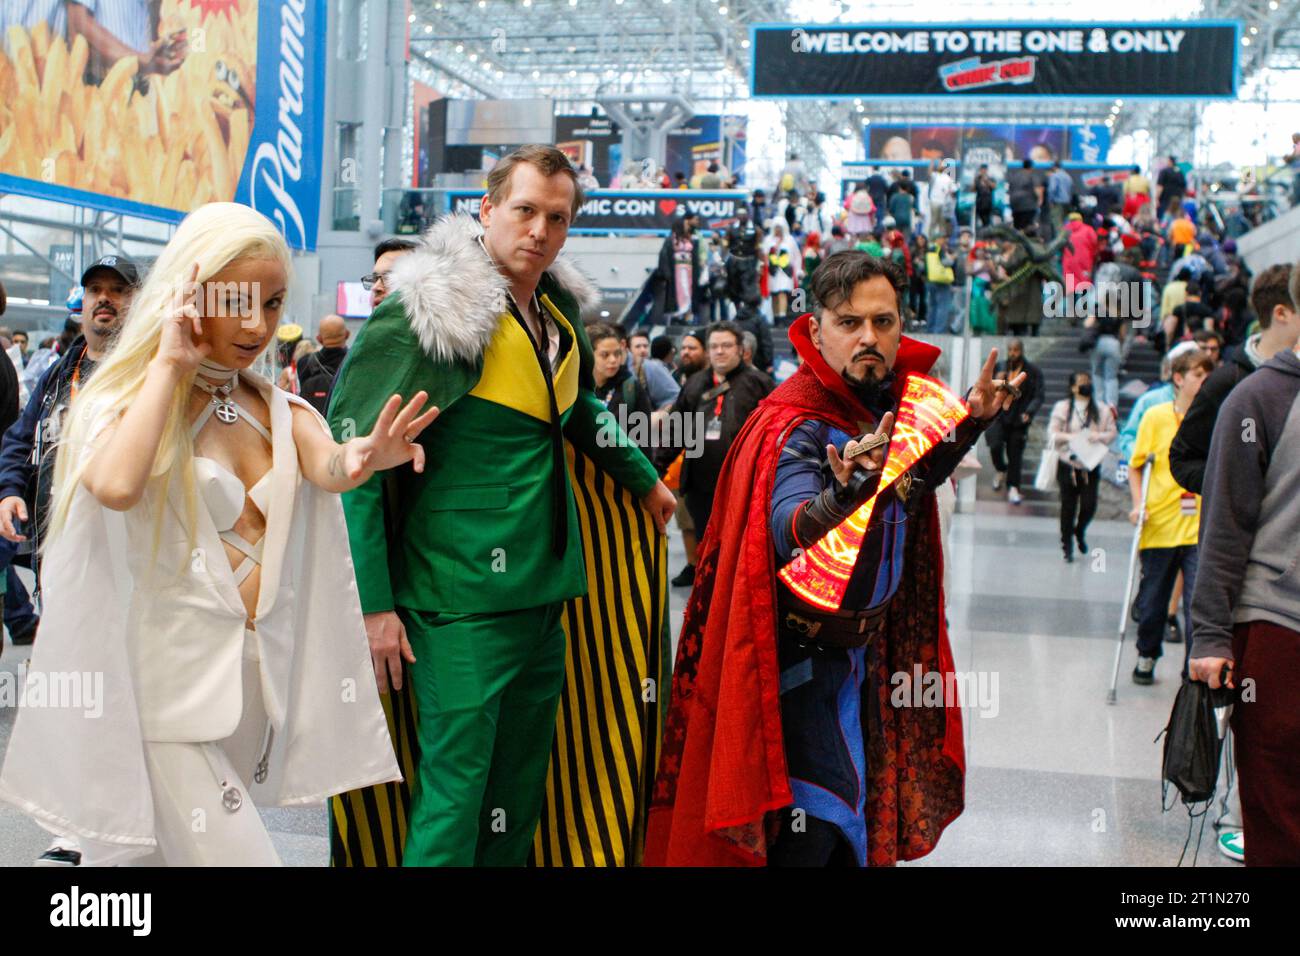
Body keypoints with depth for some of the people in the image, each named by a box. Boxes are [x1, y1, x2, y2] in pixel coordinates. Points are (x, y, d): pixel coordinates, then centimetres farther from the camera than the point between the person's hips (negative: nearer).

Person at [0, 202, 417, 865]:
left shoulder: (276, 409, 8)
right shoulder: (125, 402, -6)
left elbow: (327, 469, -15)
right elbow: (116, 485, -30)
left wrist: (363, 456, -38)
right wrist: (169, 364, -19)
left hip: (255, 682, 5)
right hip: (168, 688, -5)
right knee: (233, 856, -10)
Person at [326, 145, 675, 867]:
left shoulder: (559, 313, 10)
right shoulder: (435, 314, -12)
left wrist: (645, 479, 40)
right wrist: (374, 603, -17)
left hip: (545, 592, 8)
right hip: (462, 601, -8)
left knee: (520, 790, 15)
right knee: (455, 789, -5)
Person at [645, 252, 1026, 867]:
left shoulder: (895, 396, 0)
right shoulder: (797, 420, -23)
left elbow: (913, 487, 18)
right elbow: (791, 533, -39)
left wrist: (970, 424, 5)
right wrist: (848, 492, -58)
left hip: (865, 642, 8)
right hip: (799, 649, -8)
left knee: (861, 796, 18)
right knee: (819, 814, -12)